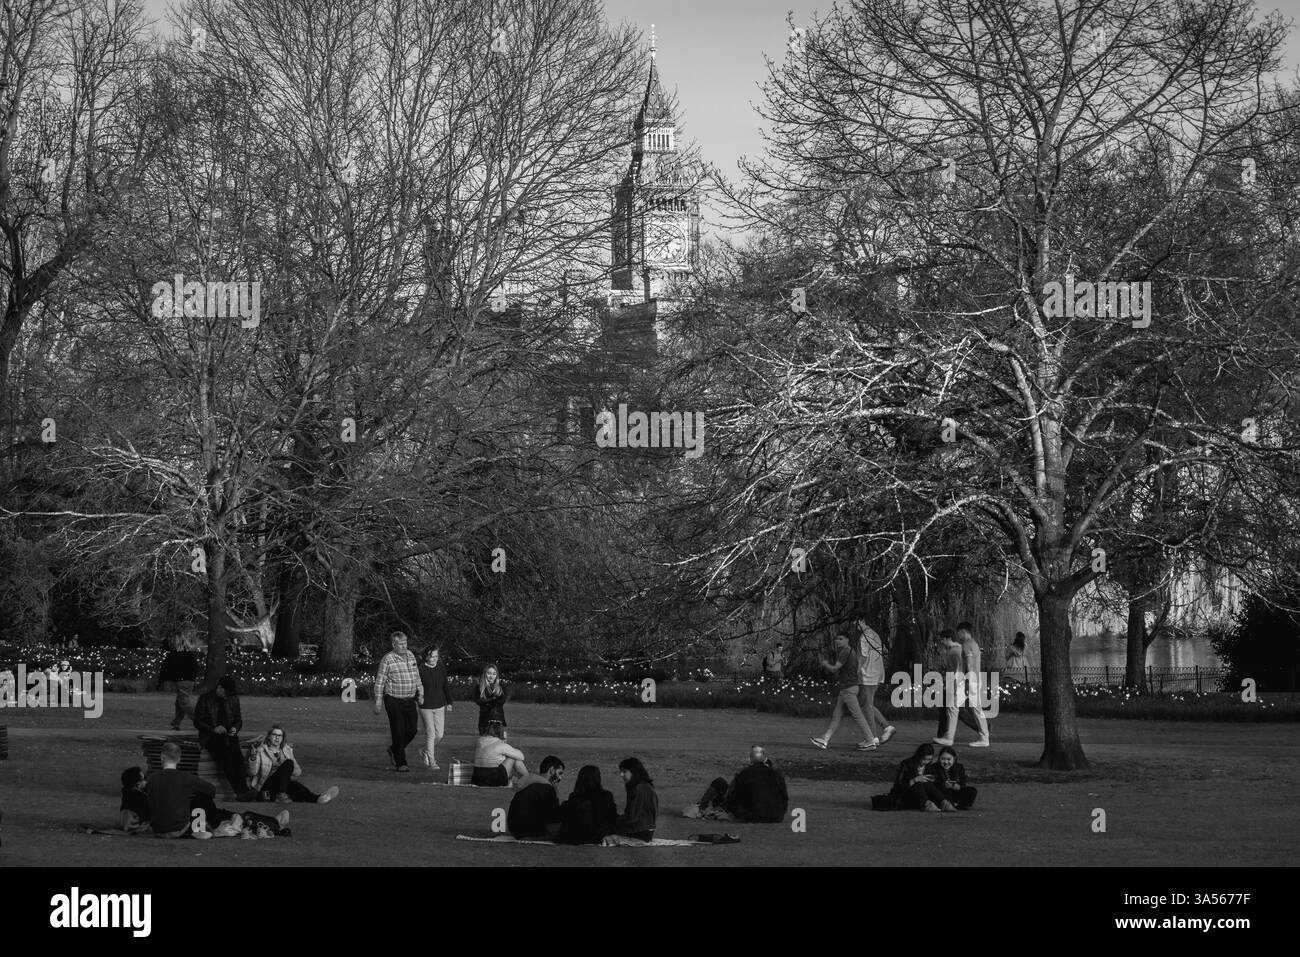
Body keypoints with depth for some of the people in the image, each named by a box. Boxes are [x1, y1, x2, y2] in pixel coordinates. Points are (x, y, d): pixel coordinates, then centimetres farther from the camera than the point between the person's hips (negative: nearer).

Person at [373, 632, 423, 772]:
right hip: (394, 701, -5)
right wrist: (378, 701, -9)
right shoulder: (387, 659, -8)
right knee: (398, 732, -3)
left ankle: (393, 750, 29)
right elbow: (379, 681, -7)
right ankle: (401, 763, 5)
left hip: (410, 700, 6)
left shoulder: (410, 656, 10)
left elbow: (416, 676, 20)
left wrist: (420, 693, 13)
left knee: (412, 730, 4)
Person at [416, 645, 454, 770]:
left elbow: (446, 685, 13)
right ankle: (431, 762, 3)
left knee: (439, 734, 5)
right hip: (425, 707, -5)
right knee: (430, 733, -6)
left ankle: (425, 751, 30)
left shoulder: (441, 668, 4)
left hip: (440, 706, 5)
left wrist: (449, 702, 12)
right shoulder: (420, 669, -10)